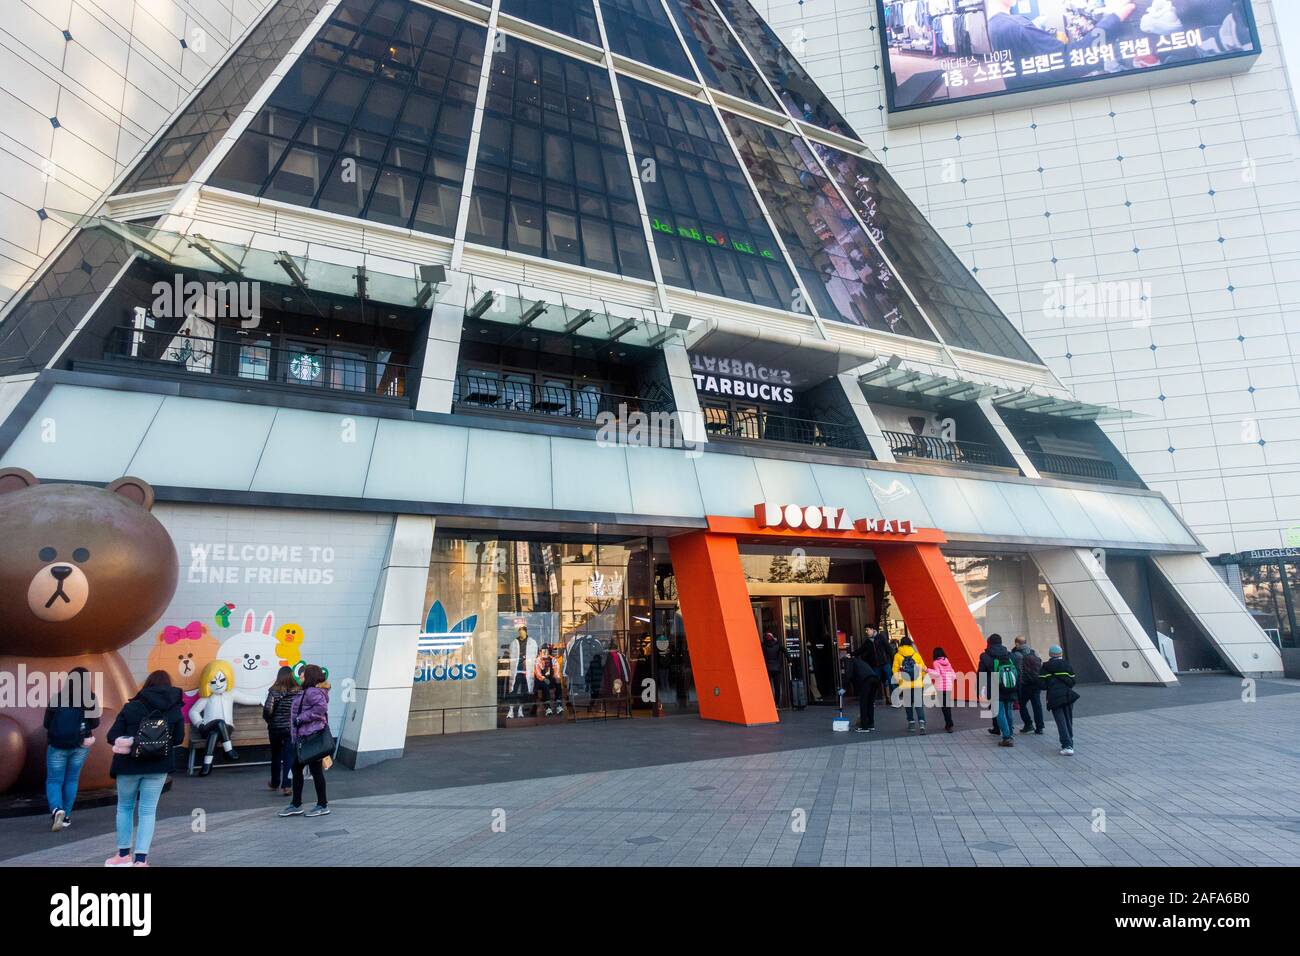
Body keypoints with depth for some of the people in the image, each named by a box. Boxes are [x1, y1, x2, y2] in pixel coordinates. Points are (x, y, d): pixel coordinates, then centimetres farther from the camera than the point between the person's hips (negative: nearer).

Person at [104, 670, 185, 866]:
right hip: (158, 768, 1)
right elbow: (178, 739, 1)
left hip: (129, 766, -1)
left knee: (125, 807, 19)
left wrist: (128, 741, 11)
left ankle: (124, 854, 27)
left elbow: (112, 737, -8)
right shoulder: (175, 710, -5)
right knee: (148, 811, 8)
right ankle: (141, 859, 6)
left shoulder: (132, 707, -11)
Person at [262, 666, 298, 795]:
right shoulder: (298, 691, -7)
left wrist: (269, 720, 2)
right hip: (292, 728, 0)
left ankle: (274, 783, 32)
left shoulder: (274, 691, -10)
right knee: (289, 756, 5)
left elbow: (267, 710, -16)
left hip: (275, 728, 1)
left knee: (276, 755, 18)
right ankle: (286, 785, -3)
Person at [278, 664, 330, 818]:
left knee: (316, 770, 0)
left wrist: (301, 718, -24)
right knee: (296, 769, 15)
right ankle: (296, 805, 26)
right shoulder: (307, 692, 15)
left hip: (312, 737, -11)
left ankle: (322, 805, 11)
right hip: (303, 737, 11)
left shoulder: (313, 692, -18)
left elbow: (321, 707, -32)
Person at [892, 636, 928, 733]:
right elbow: (923, 669, 4)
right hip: (918, 685, 0)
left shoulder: (897, 656, 0)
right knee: (919, 704, 1)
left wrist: (898, 680, 4)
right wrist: (922, 680, 17)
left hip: (905, 686, 0)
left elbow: (895, 670, -6)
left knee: (908, 705, 15)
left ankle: (911, 723, 18)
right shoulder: (916, 655, 3)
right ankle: (921, 722, -17)